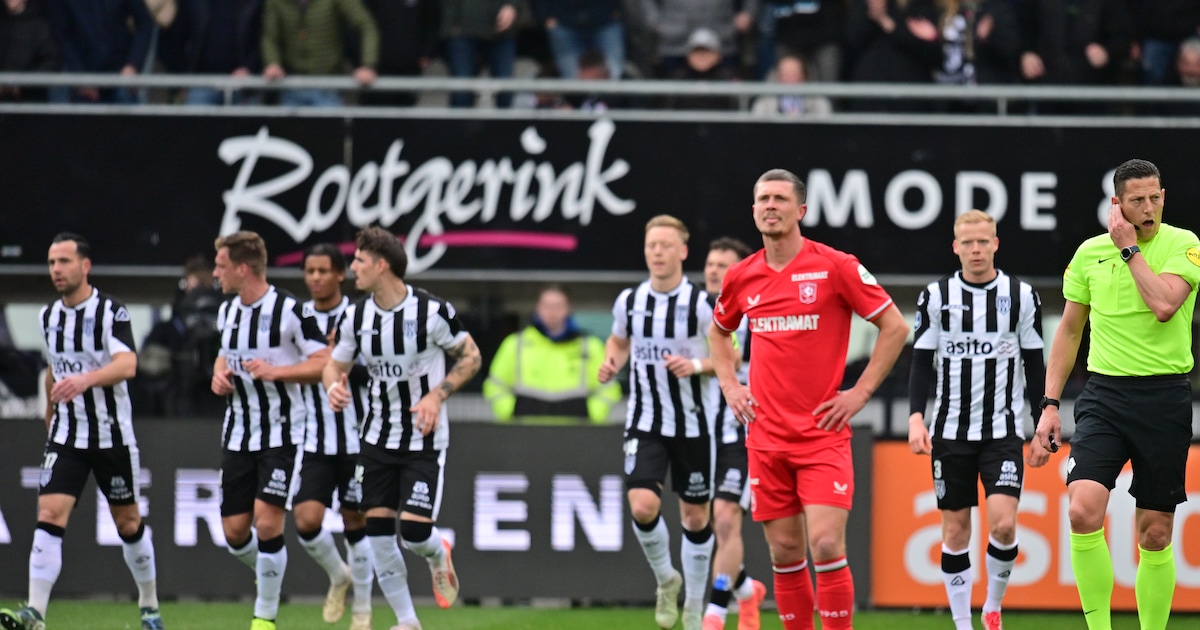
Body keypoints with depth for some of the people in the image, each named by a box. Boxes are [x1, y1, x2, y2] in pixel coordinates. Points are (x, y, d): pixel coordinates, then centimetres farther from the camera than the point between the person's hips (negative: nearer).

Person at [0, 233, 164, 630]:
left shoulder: (111, 312, -12)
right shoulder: (48, 317, 6)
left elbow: (128, 365, -27)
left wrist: (86, 379, -43)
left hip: (112, 434, -4)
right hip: (66, 436, 4)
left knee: (128, 523, 9)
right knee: (49, 515, -13)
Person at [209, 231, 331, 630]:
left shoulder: (290, 311, -13)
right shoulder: (227, 311, 8)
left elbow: (325, 363, -15)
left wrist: (274, 371, -25)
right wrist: (220, 374, 3)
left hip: (281, 435, -6)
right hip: (237, 435, 6)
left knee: (267, 523, -14)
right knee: (235, 533, 2)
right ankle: (268, 577, 32)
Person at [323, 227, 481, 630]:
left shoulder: (433, 312, -15)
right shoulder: (355, 317, -1)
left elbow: (471, 357, -4)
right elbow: (335, 365, 9)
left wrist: (438, 395, -17)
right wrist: (333, 386, -15)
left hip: (425, 439, -5)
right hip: (378, 438, 5)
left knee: (415, 532, -12)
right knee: (377, 532, -1)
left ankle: (438, 555, 26)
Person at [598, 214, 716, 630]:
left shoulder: (702, 304, -10)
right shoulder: (629, 301, 0)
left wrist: (696, 365, -22)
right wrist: (611, 363, -3)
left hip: (692, 423, -2)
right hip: (645, 423, 2)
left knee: (695, 516, 7)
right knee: (643, 506, -17)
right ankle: (666, 580, 10)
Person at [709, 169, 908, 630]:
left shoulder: (835, 267, -6)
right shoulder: (742, 277, 7)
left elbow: (895, 327, -2)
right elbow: (719, 331, 28)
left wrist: (860, 392, -6)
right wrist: (730, 385, 13)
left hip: (823, 432, -4)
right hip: (766, 434, 4)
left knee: (825, 544, -13)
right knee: (784, 551, 5)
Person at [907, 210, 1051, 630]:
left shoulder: (1022, 296, 2)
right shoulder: (936, 296, 2)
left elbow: (1035, 368, 6)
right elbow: (922, 362, 3)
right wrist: (916, 418, -9)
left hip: (1003, 430, -1)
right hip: (950, 432, 1)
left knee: (1003, 523, -15)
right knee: (955, 529, 3)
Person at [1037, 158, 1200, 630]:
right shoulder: (1089, 252, 7)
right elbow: (1069, 330, 15)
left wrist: (1129, 247, -11)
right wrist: (1050, 403, 10)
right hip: (1104, 393, 2)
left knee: (1156, 534, 3)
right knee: (1083, 511, -19)